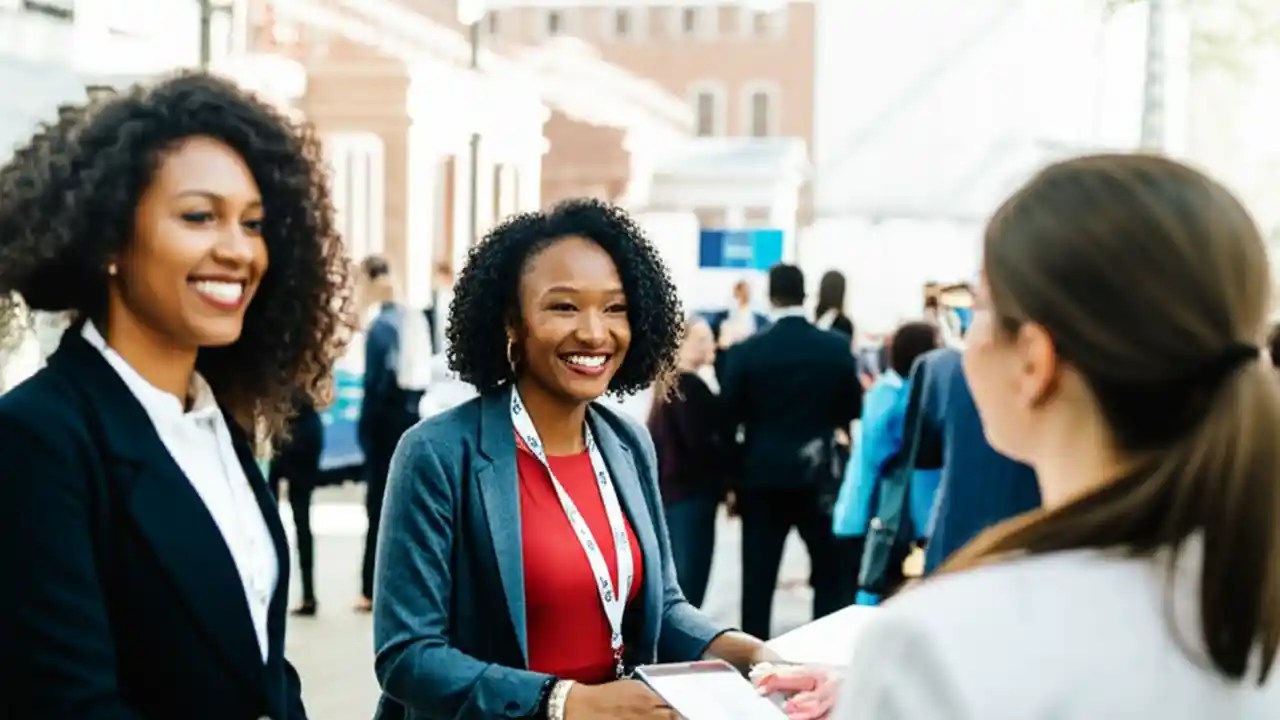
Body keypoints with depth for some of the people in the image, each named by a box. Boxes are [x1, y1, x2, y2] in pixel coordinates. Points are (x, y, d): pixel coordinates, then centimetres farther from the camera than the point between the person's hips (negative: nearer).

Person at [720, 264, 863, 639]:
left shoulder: (747, 351, -7)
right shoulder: (837, 347, -4)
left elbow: (727, 416, -5)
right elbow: (853, 408, 3)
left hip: (763, 475, -1)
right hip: (818, 475, 1)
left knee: (758, 579, 4)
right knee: (832, 573, 12)